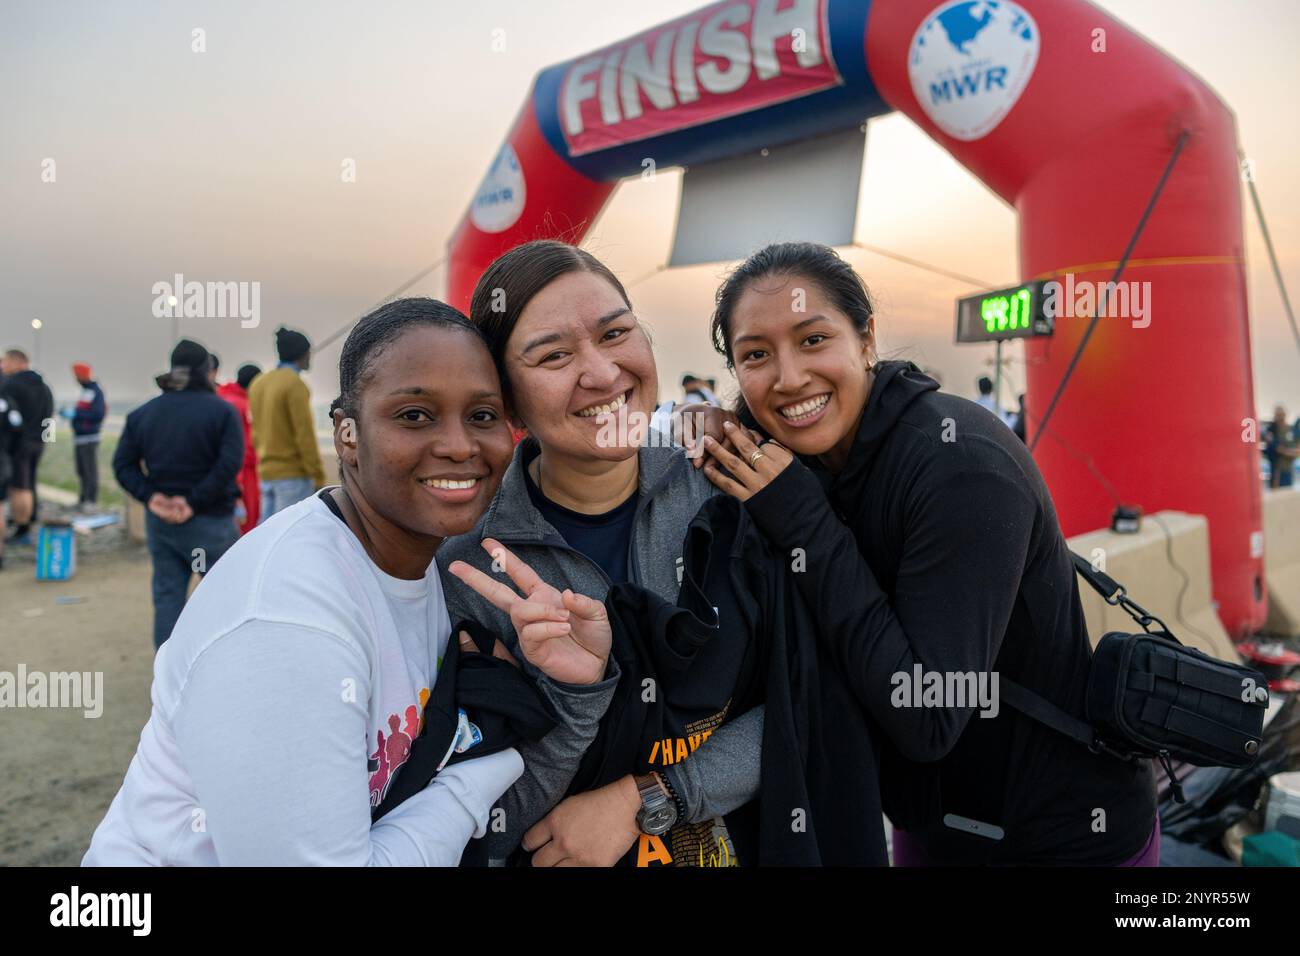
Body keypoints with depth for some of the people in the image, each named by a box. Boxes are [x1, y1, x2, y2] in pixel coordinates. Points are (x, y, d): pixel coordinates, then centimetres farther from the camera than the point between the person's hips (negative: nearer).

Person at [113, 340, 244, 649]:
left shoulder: (143, 413, 7)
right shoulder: (221, 411, -9)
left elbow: (123, 464, 2)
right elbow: (229, 463, -20)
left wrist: (149, 496, -6)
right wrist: (195, 501, -16)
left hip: (160, 521, 5)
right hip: (210, 521, -5)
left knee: (167, 595, 12)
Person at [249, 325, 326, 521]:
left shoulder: (258, 383, 13)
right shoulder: (295, 384, -12)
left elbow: (256, 431, 16)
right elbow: (305, 434, -15)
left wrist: (264, 459, 20)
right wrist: (318, 476, -12)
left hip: (265, 471, 8)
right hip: (293, 474, -8)